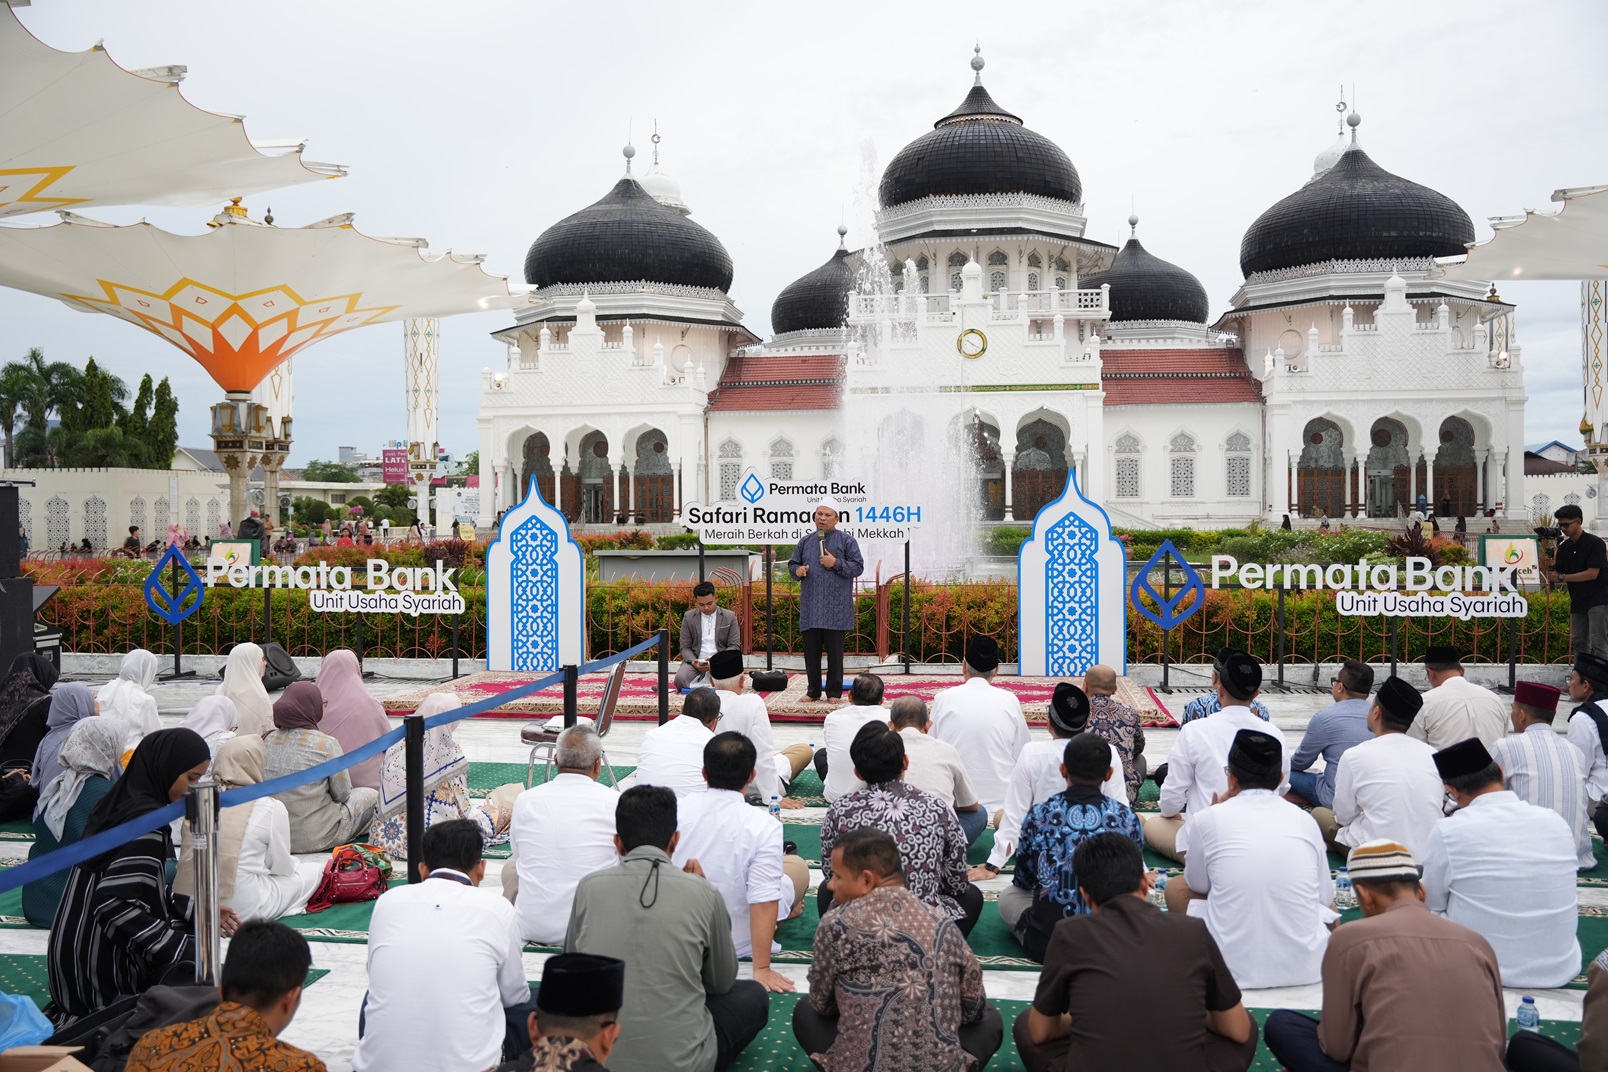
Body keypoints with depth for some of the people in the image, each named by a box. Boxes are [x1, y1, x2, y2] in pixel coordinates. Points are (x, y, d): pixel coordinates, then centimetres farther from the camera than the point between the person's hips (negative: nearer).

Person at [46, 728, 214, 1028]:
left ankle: (73, 1022, 11)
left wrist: (201, 910, 15)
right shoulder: (148, 820, -20)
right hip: (103, 964, -10)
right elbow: (115, 904, -25)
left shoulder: (123, 801, 9)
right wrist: (181, 947, -23)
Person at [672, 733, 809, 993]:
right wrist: (761, 969, -20)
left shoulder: (677, 808, -14)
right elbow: (764, 902, -25)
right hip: (735, 942, -4)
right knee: (797, 865, 17)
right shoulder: (763, 826, -23)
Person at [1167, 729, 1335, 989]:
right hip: (1305, 966, 3)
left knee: (1176, 889, 21)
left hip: (1236, 967, -3)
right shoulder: (1304, 819, 1)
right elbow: (1326, 897, 11)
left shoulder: (1208, 819, -5)